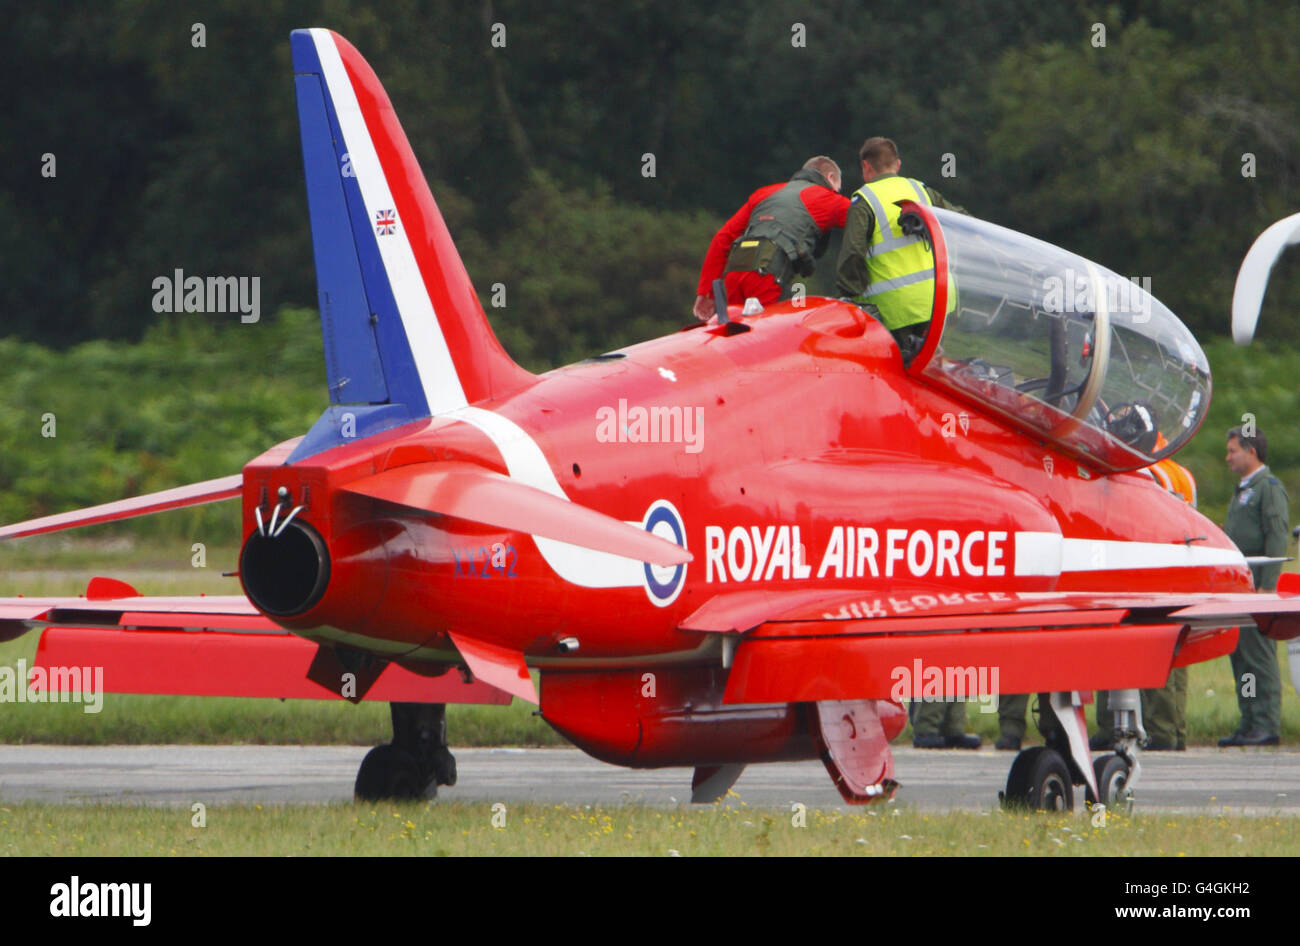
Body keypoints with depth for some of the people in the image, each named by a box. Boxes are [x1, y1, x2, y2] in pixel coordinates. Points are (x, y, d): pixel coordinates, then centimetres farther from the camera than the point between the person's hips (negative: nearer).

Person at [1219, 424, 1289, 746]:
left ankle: (1266, 726, -9)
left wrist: (1266, 586, -20)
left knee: (1259, 656, -9)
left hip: (1256, 584, -9)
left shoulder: (1269, 488, -7)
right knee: (1240, 656, 8)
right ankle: (1249, 724, 11)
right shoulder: (1242, 491, 22)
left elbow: (1277, 539, -15)